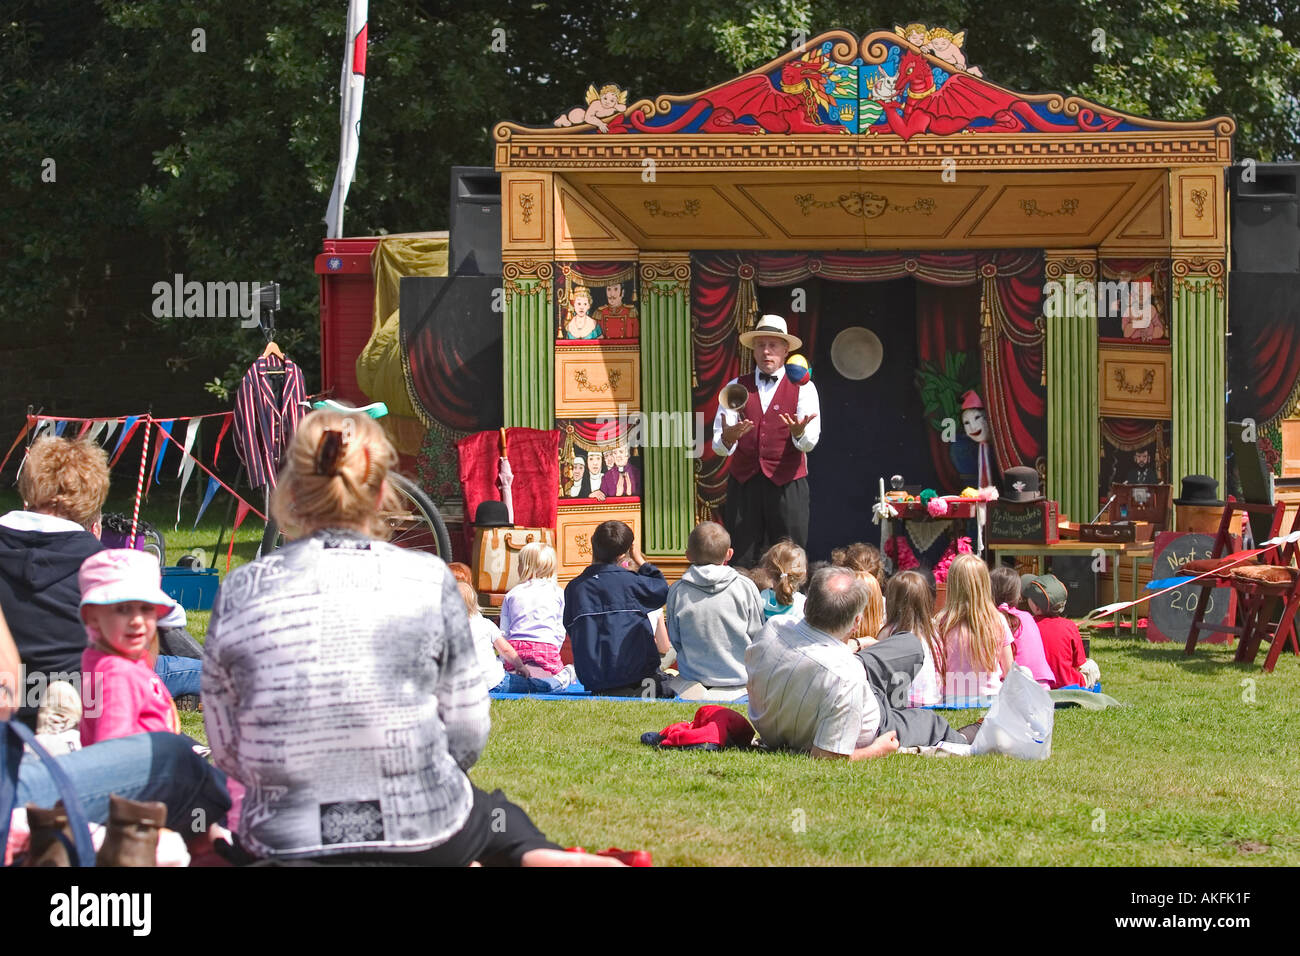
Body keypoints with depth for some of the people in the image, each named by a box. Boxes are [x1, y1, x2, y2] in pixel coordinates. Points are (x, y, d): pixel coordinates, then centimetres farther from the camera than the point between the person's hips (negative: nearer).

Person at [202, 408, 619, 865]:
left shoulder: (238, 592, -3)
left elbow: (227, 751, 3)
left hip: (282, 845, 2)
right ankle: (537, 855, 2)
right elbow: (467, 736, -1)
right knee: (498, 815, 34)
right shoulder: (427, 579, -6)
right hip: (423, 839, -1)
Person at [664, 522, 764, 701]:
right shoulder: (745, 588, -12)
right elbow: (757, 635, 0)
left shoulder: (677, 592, -10)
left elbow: (675, 641, 3)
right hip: (739, 678, -2)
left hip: (694, 678, 2)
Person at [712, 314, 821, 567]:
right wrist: (727, 438, -23)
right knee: (741, 562, -1)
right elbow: (719, 446, 1)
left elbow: (810, 442, -6)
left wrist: (799, 432, -29)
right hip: (743, 482, 2)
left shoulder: (803, 388, 6)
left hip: (787, 484, -1)